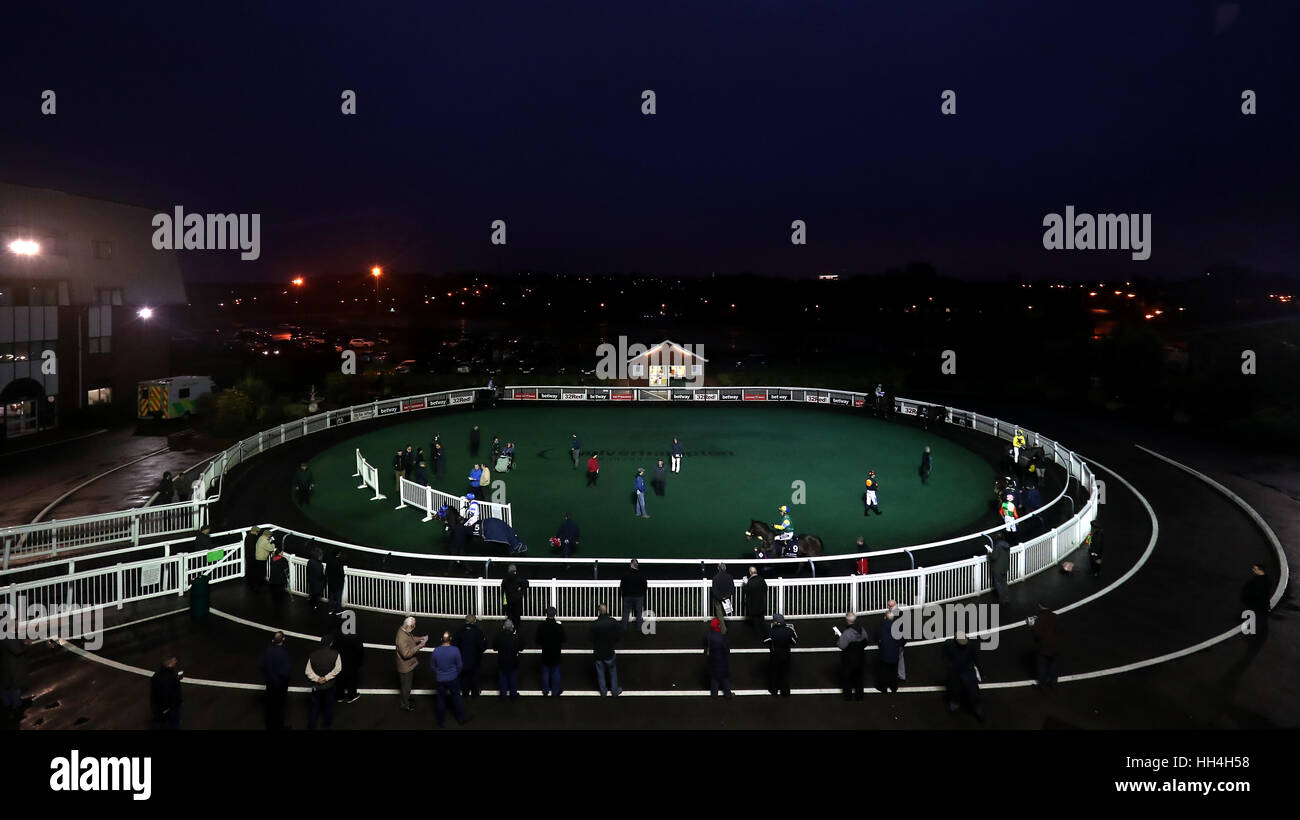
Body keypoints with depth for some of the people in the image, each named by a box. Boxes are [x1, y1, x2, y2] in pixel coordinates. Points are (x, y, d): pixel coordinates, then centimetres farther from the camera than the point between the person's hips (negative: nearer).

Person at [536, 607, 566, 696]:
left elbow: (538, 641, -6)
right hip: (556, 653, -1)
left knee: (545, 673, 14)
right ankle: (555, 692, 16)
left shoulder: (541, 626, -13)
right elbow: (563, 640, -6)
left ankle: (545, 691, 20)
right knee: (555, 673, 11)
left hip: (545, 653, 1)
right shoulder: (559, 626, -15)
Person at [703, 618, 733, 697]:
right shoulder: (722, 638, -34)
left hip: (711, 660, 4)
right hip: (721, 661, -4)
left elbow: (705, 647, -5)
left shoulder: (707, 635, -20)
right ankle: (727, 693, 36)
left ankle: (714, 693, 38)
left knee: (713, 676, 25)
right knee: (725, 676, 20)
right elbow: (727, 650, -22)